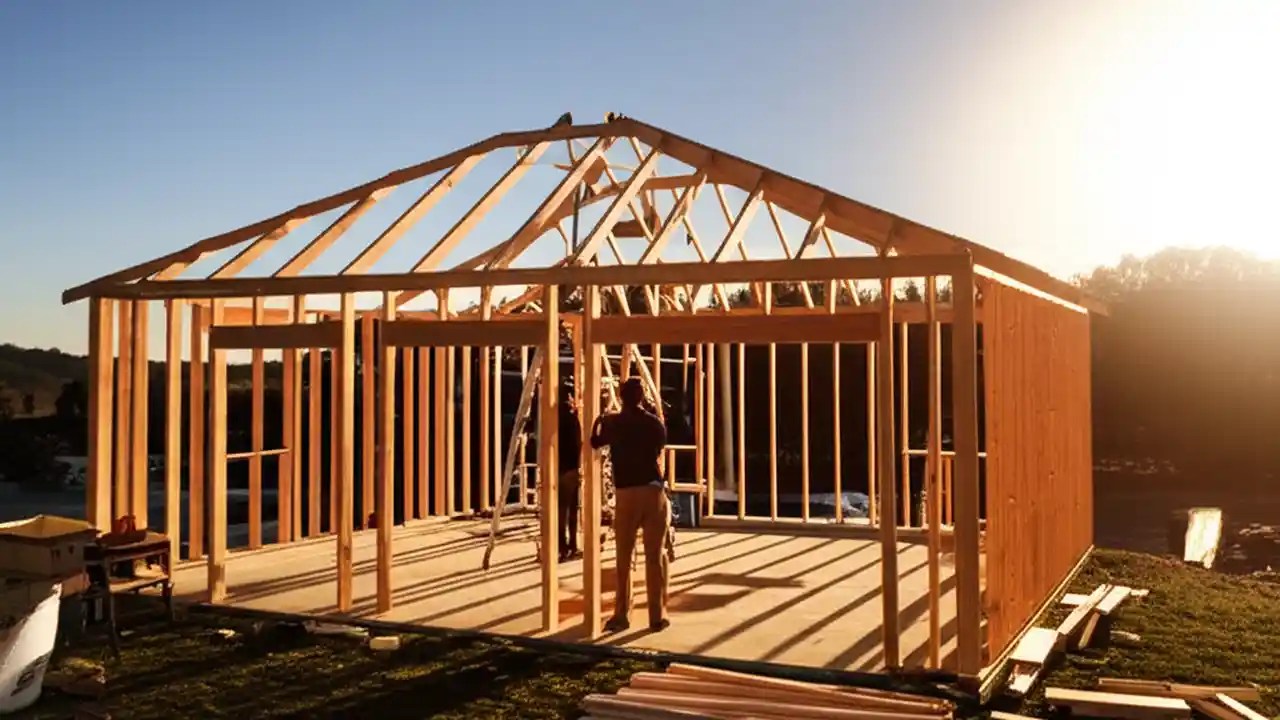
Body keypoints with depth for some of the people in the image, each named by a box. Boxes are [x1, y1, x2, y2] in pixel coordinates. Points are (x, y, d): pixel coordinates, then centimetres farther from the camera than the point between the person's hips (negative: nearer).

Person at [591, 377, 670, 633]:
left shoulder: (612, 423, 2)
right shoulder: (655, 423, 6)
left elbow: (593, 444, 13)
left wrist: (598, 421, 25)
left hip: (625, 494, 0)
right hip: (653, 491, 1)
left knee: (623, 558, 8)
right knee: (656, 556, 3)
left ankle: (621, 615, 7)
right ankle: (657, 616, 4)